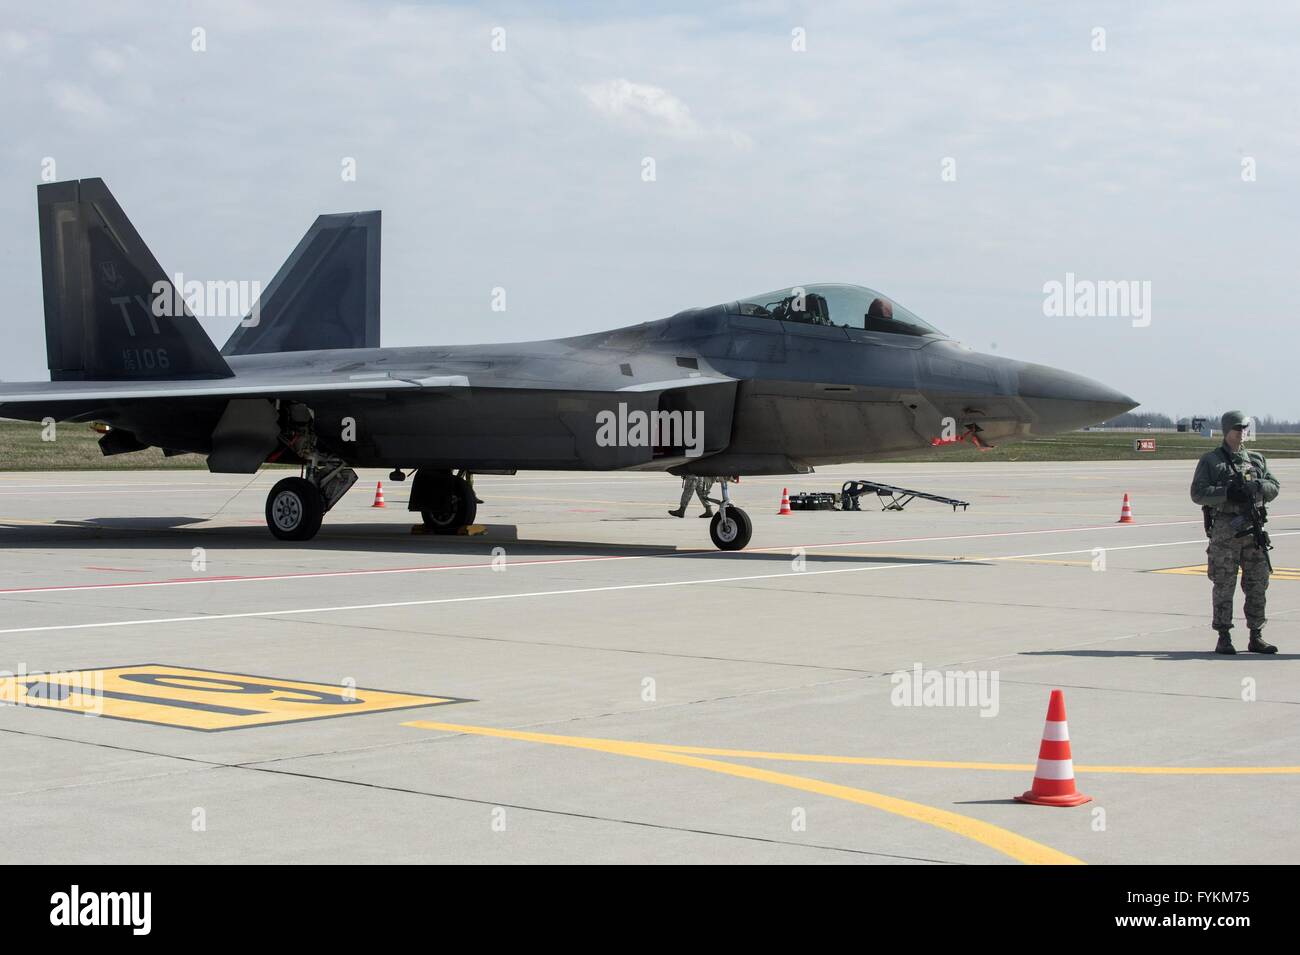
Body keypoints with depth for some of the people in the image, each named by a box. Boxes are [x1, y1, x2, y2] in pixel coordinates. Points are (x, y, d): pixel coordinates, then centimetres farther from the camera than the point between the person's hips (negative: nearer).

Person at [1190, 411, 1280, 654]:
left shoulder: (1256, 460, 17)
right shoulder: (1210, 461, 4)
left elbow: (1273, 487, 10)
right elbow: (1198, 493, -5)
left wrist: (1256, 486, -12)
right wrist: (1227, 492, -18)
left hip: (1253, 529, 4)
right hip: (1225, 531, -4)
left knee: (1257, 584, 5)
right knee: (1224, 586, -2)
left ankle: (1256, 638, 13)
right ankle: (1224, 639, 3)